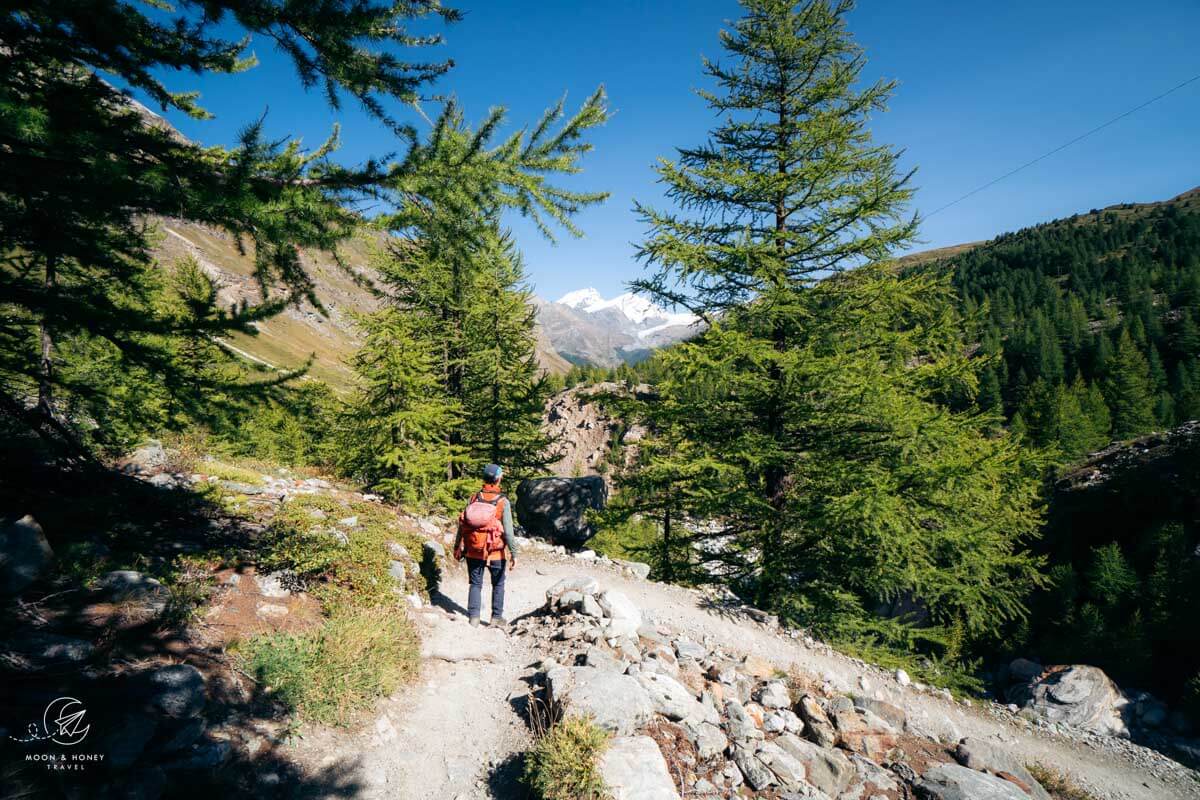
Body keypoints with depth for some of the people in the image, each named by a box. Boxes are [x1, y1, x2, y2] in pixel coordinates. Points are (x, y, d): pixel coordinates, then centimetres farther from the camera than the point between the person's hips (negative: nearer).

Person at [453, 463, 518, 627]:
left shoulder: (474, 498, -4)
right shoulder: (503, 502, -14)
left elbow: (462, 524, 0)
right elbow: (508, 531, -15)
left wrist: (457, 547, 11)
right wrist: (514, 554, -9)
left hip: (473, 551, 2)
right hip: (495, 552, -2)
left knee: (475, 584, 16)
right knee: (498, 585, 16)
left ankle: (473, 617, 16)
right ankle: (496, 617, 19)